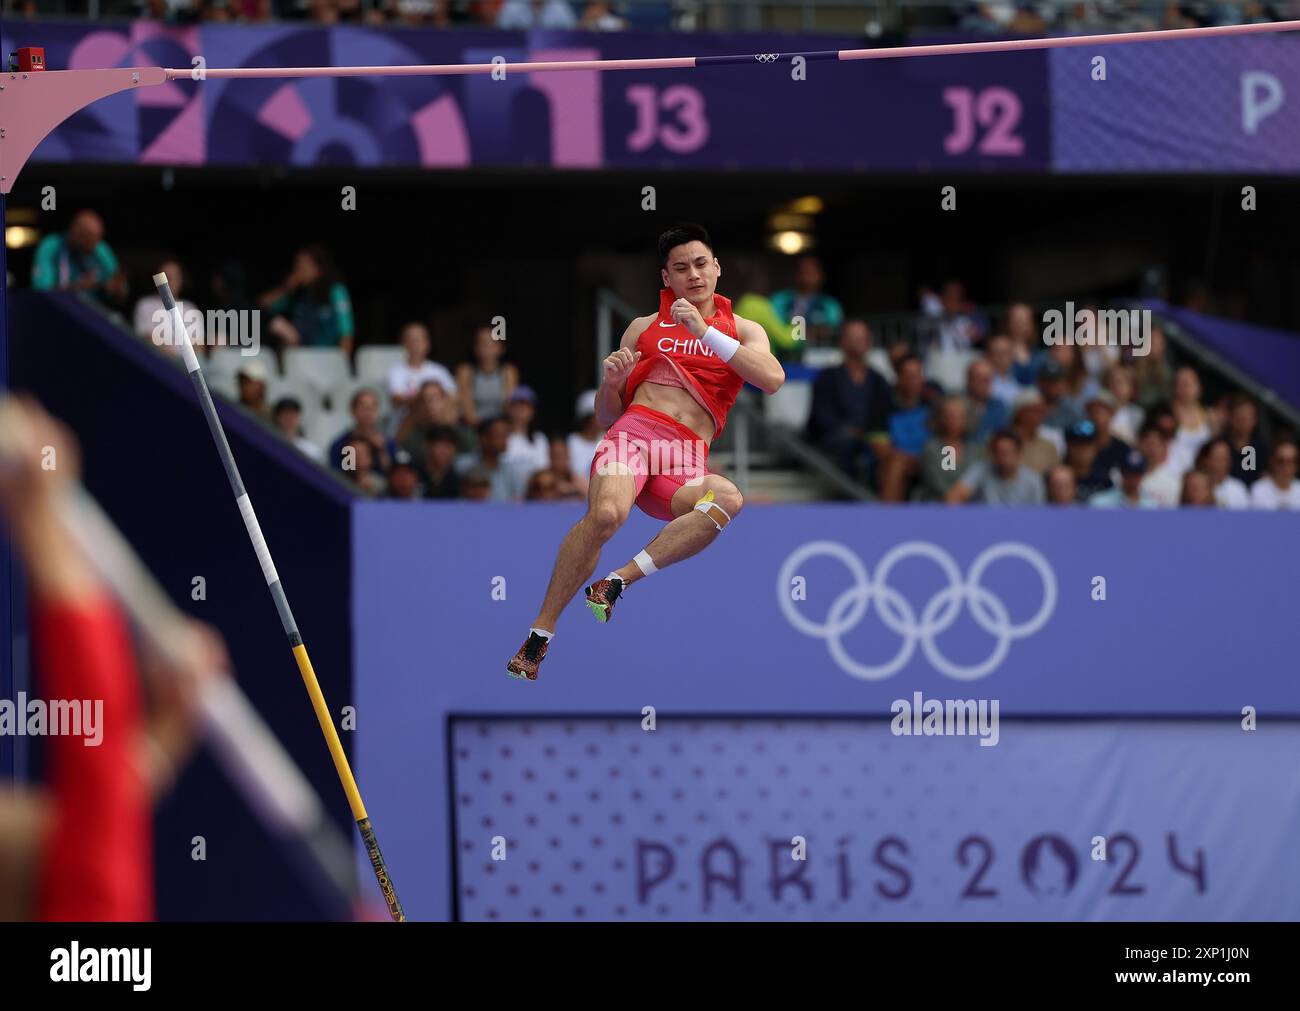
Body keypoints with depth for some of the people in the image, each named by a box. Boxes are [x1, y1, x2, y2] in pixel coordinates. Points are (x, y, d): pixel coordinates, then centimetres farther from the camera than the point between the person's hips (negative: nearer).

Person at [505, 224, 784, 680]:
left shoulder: (743, 331, 19)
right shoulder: (644, 328, 22)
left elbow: (773, 379, -4)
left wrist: (704, 331, -6)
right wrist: (611, 381, 0)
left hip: (688, 461, 0)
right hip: (636, 429, 0)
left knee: (728, 498, -37)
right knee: (605, 514, -34)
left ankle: (619, 579, -32)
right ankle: (540, 633, -23)